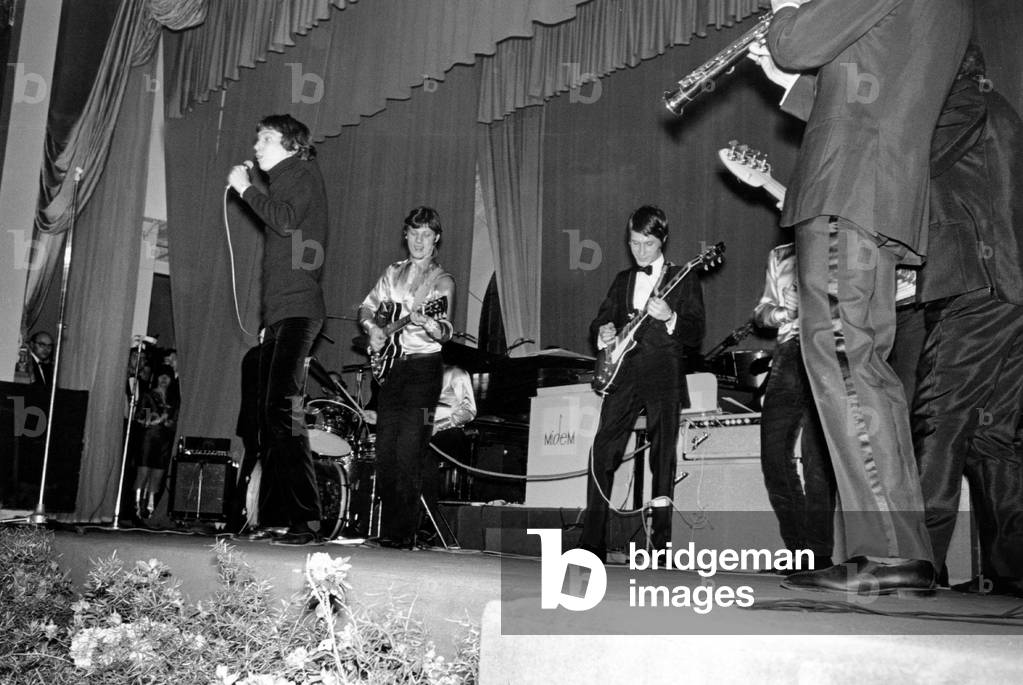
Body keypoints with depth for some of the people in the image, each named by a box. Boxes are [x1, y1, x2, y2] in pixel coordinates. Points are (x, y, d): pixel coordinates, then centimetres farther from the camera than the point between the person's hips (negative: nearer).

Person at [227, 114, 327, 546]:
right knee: (271, 414, 6)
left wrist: (244, 188, -4)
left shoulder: (302, 172, 1)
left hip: (297, 311, -10)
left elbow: (286, 220, -19)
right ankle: (273, 518, 10)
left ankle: (306, 522, -16)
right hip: (279, 315, 10)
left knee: (283, 411, -16)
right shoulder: (284, 182, 27)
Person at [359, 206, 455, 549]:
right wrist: (373, 328, 3)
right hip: (389, 366, 5)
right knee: (385, 452, 4)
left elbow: (444, 332, -13)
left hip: (422, 368, -5)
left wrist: (427, 323, -34)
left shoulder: (441, 281, -1)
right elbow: (367, 307, 23)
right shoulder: (393, 272, 15)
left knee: (409, 453, -10)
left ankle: (405, 533, -6)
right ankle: (387, 529, 12)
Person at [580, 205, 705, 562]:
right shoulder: (622, 280, 20)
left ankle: (662, 543, 3)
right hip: (623, 373, 4)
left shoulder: (684, 279, 6)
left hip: (664, 376, -4)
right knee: (602, 454, -4)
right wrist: (602, 334, -1)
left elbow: (696, 335, -1)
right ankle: (592, 543, 0)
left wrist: (669, 318, -20)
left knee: (663, 461, -4)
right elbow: (599, 322, 21)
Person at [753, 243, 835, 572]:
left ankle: (818, 554, -5)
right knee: (773, 452, -3)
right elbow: (762, 309, 24)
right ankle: (798, 549, 6)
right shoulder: (780, 256, 24)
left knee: (817, 456, -11)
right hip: (790, 349, 5)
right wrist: (781, 313, 1)